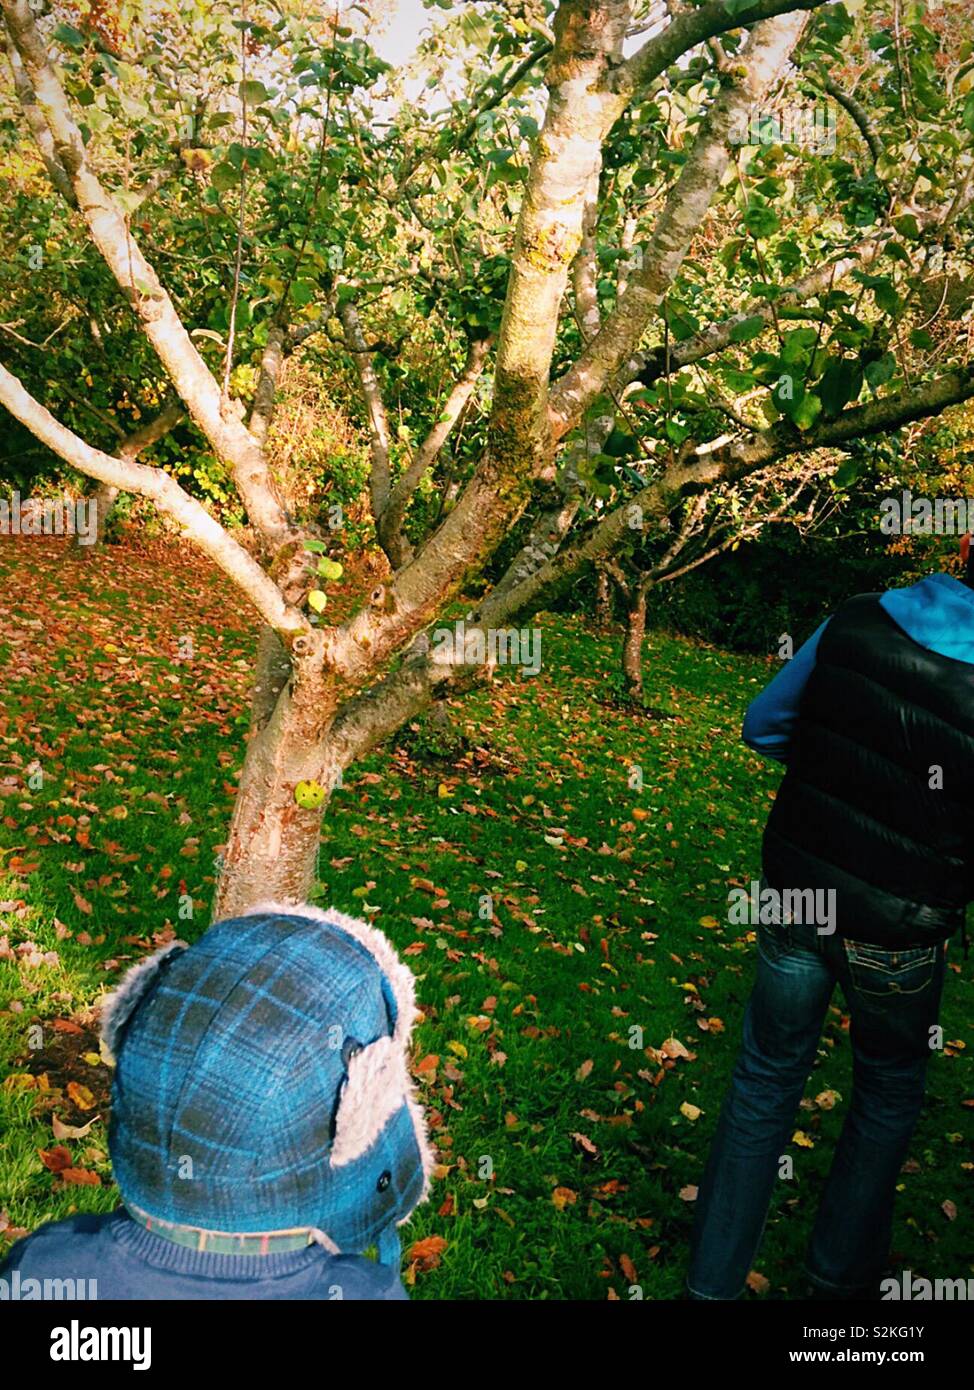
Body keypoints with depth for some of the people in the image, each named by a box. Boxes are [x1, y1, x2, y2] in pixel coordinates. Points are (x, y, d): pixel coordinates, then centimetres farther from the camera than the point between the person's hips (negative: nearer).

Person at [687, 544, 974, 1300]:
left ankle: (713, 1277, 32)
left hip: (794, 901, 3)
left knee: (765, 1083, 20)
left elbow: (764, 725, 2)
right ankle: (841, 1274, 44)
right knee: (889, 1095, 25)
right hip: (898, 939, -2)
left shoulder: (857, 623, -12)